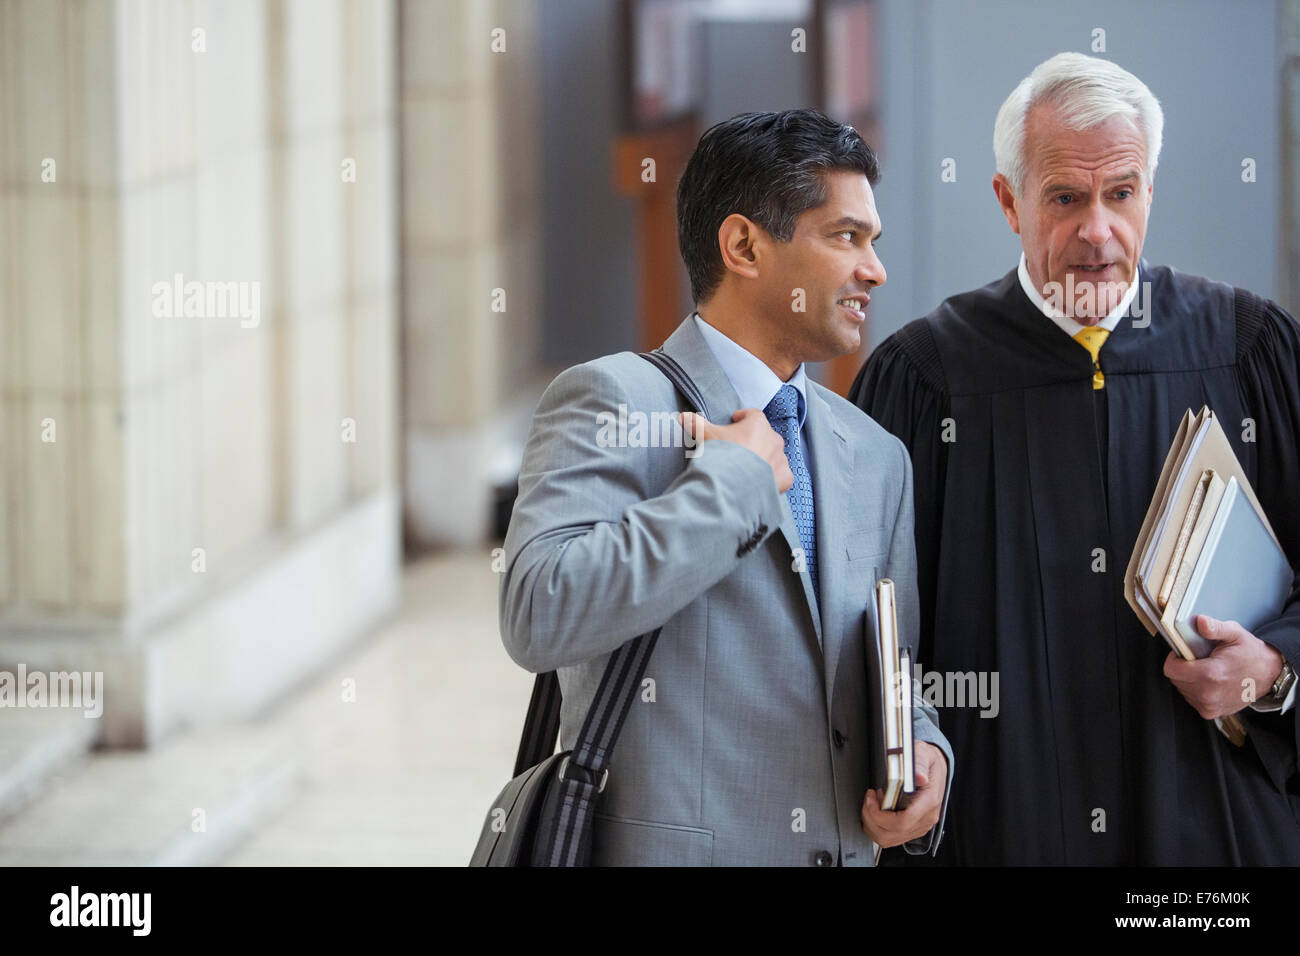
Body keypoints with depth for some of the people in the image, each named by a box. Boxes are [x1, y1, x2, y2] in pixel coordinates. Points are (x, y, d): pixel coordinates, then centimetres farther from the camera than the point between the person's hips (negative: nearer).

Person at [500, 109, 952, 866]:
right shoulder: (612, 401, -8)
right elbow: (539, 617, -23)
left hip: (846, 846, 6)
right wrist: (735, 480, -17)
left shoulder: (875, 455, 13)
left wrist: (925, 751, -2)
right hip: (665, 846, -6)